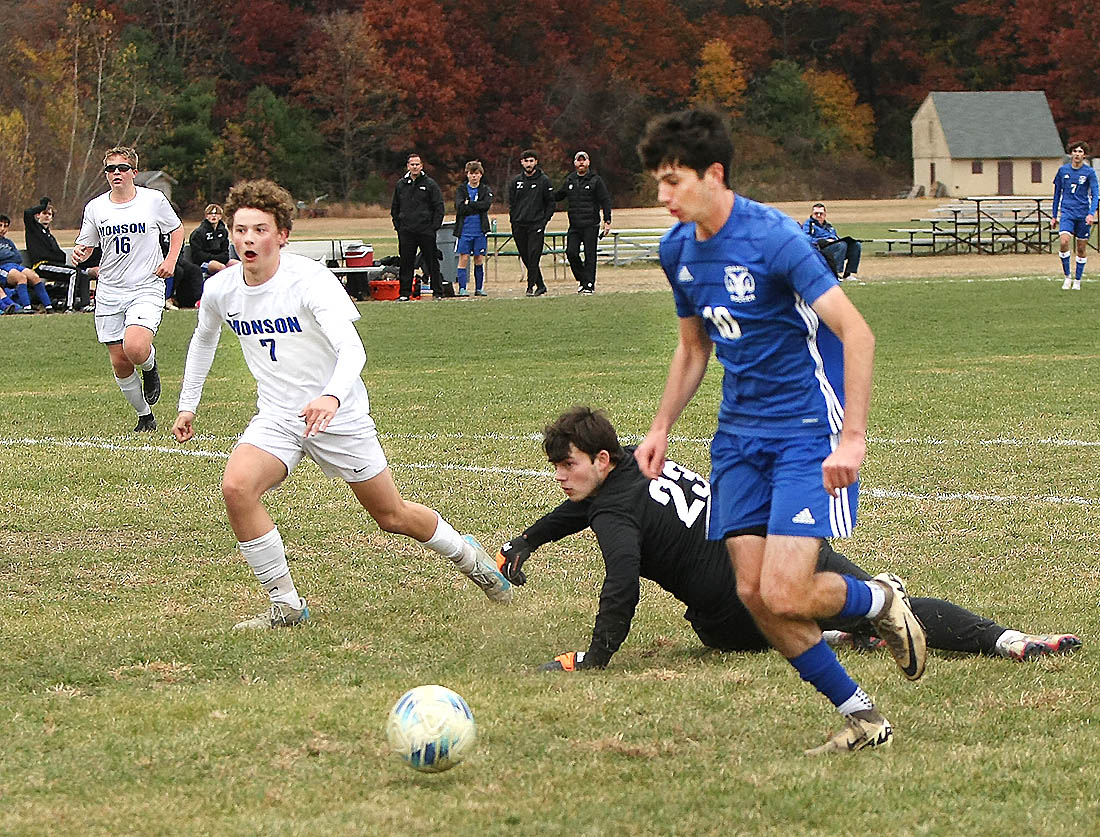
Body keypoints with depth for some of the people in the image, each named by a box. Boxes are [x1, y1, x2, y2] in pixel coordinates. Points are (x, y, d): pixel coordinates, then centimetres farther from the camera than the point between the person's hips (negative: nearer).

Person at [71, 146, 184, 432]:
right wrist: (80, 254, -12)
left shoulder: (154, 200, -1)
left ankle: (150, 367, 11)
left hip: (147, 288, -3)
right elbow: (86, 246, 12)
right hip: (109, 292, 3)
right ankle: (144, 416, 22)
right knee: (120, 363, 1)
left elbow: (176, 229, 13)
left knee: (135, 349, -26)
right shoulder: (95, 207, 4)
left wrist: (170, 261, -2)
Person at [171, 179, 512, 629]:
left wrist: (331, 397, -53)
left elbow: (352, 348, -34)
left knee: (392, 515, 8)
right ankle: (285, 605, -12)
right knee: (237, 487, -24)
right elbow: (203, 340, 18)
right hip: (276, 418, 4)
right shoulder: (220, 290, -6)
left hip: (338, 417, -4)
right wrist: (187, 405, 19)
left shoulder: (310, 280, -22)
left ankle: (469, 558, 39)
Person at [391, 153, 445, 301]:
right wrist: (398, 226, 8)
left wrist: (434, 227, -7)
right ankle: (404, 293, 8)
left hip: (426, 231, -3)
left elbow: (439, 207, 1)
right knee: (406, 263, 2)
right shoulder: (401, 185, 12)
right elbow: (394, 208, 19)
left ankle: (438, 292, 5)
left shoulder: (430, 184, 1)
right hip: (406, 232, 3)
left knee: (432, 263, 0)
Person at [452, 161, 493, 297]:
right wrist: (477, 207, -12)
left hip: (480, 231, 1)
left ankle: (479, 288, 12)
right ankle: (462, 288, -4)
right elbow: (460, 208, -10)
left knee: (479, 259, 4)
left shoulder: (486, 191, 9)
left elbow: (486, 205, -10)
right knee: (463, 259, -6)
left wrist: (468, 204, -11)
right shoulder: (461, 190, 5)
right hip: (464, 229, -1)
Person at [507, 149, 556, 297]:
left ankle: (531, 287, -14)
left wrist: (545, 220, -4)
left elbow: (550, 203, 4)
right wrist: (513, 221, 6)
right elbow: (511, 203, 15)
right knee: (526, 258, 5)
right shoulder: (515, 181, 11)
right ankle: (540, 285, 17)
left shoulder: (544, 181, 2)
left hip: (536, 224, -4)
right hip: (519, 226, 4)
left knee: (533, 257, -13)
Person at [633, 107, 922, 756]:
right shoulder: (678, 249, 5)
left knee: (784, 595, -18)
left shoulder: (774, 237, -19)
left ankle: (880, 600, 14)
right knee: (754, 593, -3)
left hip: (808, 431, -7)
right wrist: (661, 427, 14)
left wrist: (853, 438, -28)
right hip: (739, 434, 8)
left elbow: (856, 333, -22)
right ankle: (862, 716, 11)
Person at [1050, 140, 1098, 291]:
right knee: (1063, 242, -20)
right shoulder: (1063, 170, 5)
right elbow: (1057, 194, 14)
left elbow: (1094, 195, -3)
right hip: (1067, 213, 0)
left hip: (1083, 215, 0)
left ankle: (1077, 280, 18)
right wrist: (1054, 216, 14)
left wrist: (1091, 213, -19)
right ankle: (1067, 276, -6)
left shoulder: (1089, 172, 0)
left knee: (1082, 248, 4)